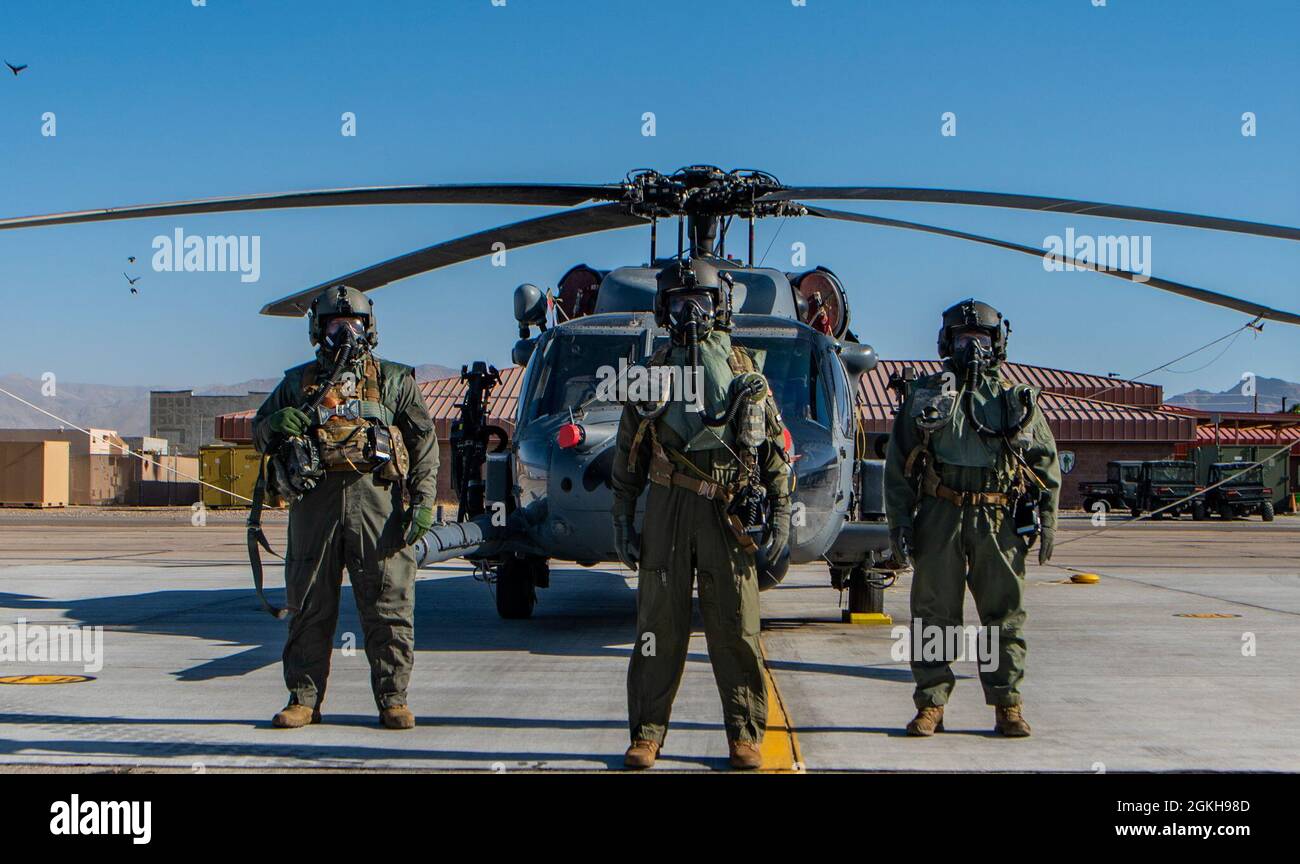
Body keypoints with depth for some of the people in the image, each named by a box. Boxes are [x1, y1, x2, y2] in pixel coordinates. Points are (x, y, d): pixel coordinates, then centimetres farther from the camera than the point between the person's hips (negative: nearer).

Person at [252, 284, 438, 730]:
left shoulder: (394, 380, 13)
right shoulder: (297, 382, 19)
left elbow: (424, 442, 8)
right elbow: (258, 431, 23)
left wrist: (423, 500, -4)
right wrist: (278, 424, -2)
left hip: (375, 499, -2)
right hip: (314, 504, 2)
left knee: (388, 605, -2)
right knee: (309, 606, 4)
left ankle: (392, 699, 5)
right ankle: (304, 698, 11)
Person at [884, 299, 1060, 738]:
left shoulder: (1017, 398, 12)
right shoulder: (925, 394, 10)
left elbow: (1046, 463, 12)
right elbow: (898, 463, 8)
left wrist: (1047, 521, 5)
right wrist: (900, 520, 0)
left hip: (999, 521, 0)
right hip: (939, 516, 0)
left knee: (1004, 614, 2)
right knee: (933, 612, 1)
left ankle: (1007, 705, 10)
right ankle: (930, 705, 7)